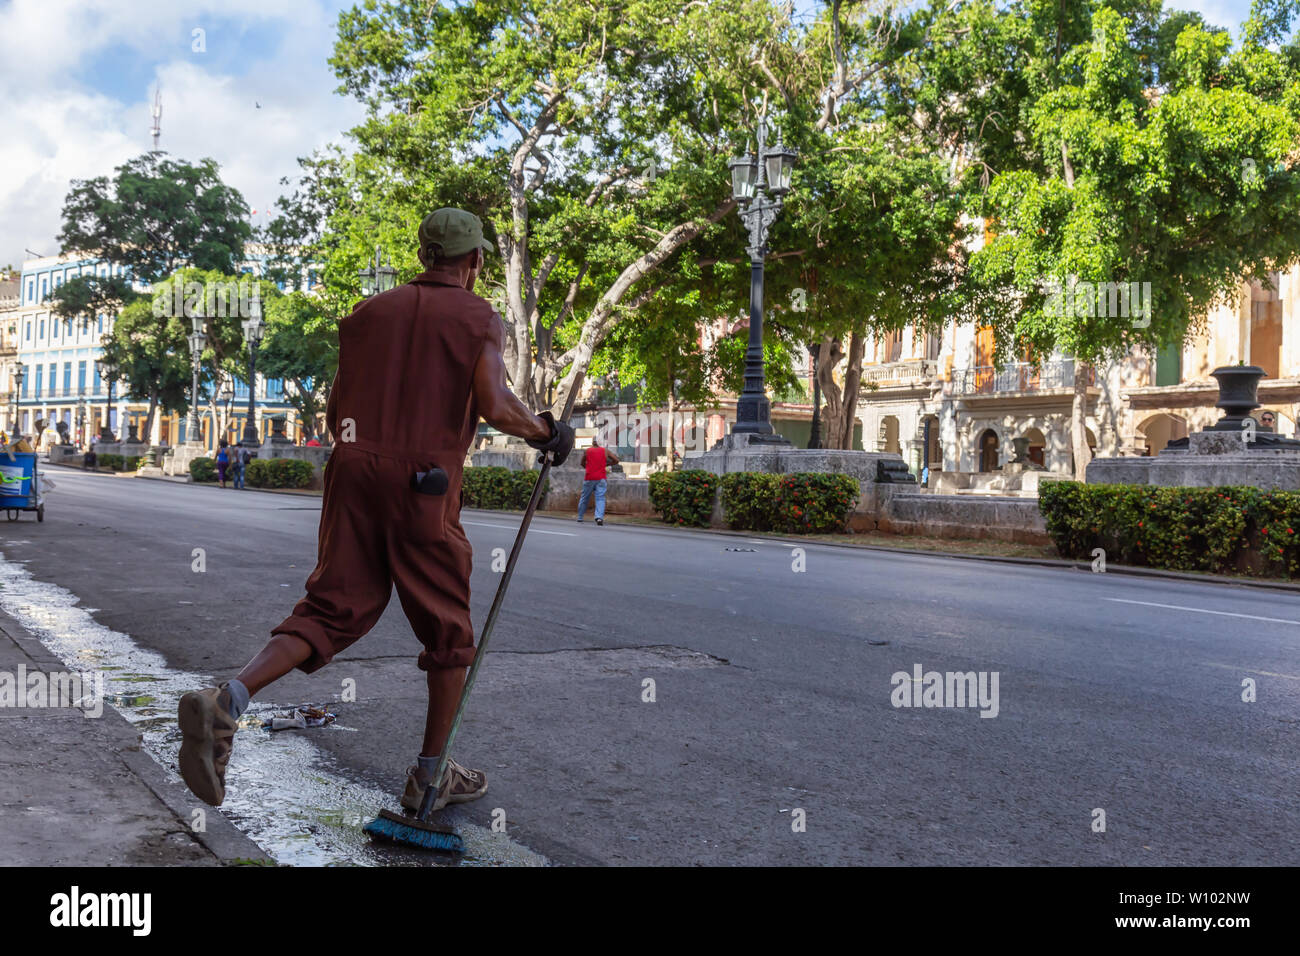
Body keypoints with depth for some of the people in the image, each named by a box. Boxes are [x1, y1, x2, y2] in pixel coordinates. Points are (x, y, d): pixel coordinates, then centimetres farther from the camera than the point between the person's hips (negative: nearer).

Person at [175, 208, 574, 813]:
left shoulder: (370, 311, 16)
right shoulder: (478, 317, 2)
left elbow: (335, 412, 15)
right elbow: (495, 406, -14)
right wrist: (544, 431, 4)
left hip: (353, 468, 4)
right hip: (423, 484, -4)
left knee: (332, 610, 5)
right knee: (447, 629, 11)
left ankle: (226, 700, -19)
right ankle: (429, 777, 18)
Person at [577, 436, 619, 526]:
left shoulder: (586, 451, 4)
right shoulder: (605, 451, 4)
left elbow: (582, 463, 15)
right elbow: (616, 460, 6)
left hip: (589, 478, 0)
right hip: (601, 478, 0)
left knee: (584, 498, 12)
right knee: (600, 498, -6)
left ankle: (580, 518, 20)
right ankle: (599, 517, -26)